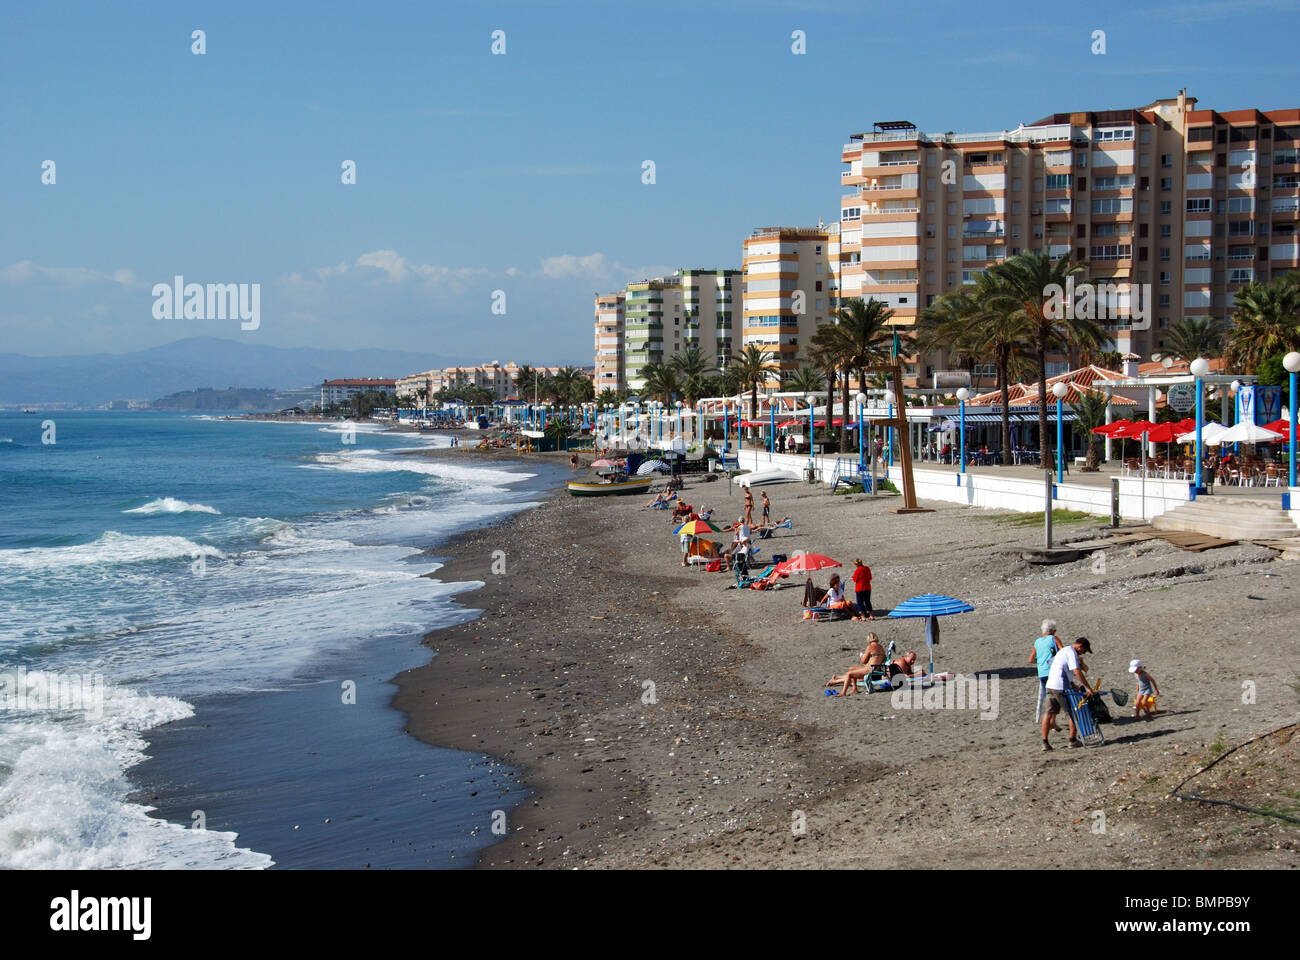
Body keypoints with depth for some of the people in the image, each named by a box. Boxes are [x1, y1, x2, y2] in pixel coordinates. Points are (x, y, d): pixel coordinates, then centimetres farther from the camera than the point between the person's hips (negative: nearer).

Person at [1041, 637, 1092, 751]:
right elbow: (1077, 672, -20)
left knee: (1049, 713, 9)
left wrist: (1074, 685, 28)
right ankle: (1073, 740, 11)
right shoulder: (1072, 653, -9)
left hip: (1050, 685, 9)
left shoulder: (1062, 650, 22)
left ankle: (1045, 742, 7)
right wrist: (1088, 688, -19)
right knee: (1072, 713, 5)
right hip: (1061, 688, -9)